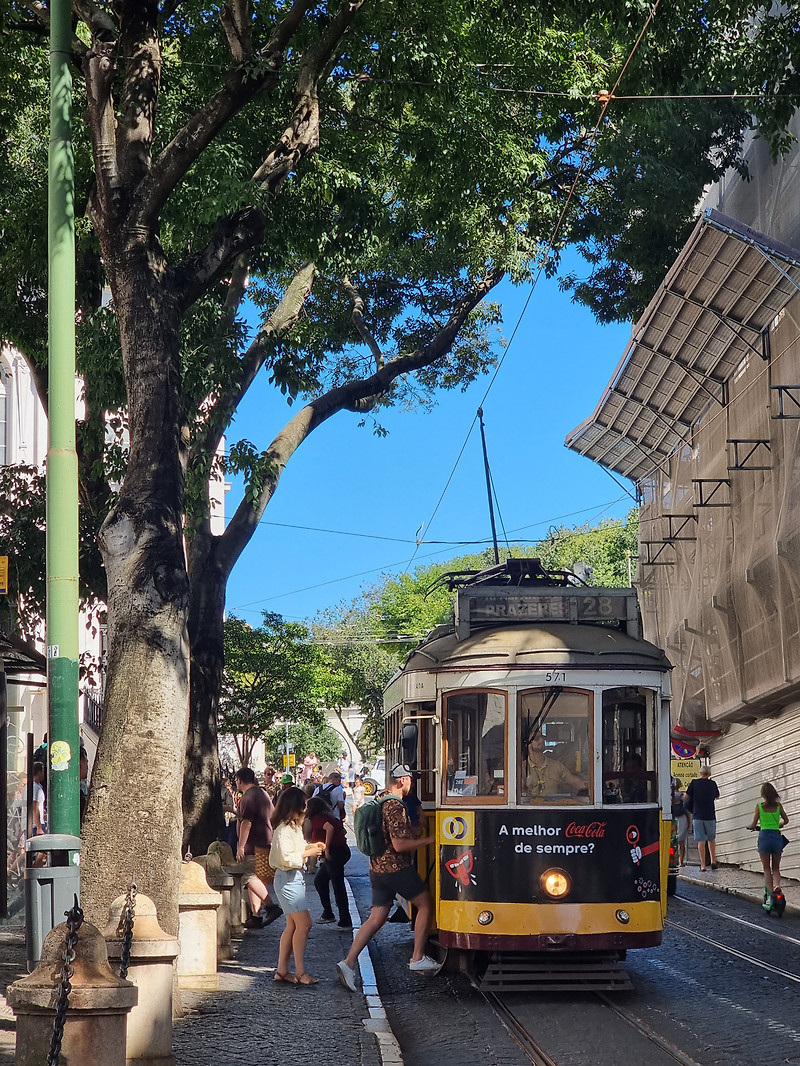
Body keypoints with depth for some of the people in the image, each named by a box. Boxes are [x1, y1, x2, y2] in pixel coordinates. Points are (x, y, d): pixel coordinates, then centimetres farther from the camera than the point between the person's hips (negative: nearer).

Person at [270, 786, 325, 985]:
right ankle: (300, 972, -8)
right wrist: (308, 853, -16)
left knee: (293, 926, 10)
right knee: (304, 924, -12)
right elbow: (286, 858, -23)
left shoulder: (295, 826, 14)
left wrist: (311, 847, 9)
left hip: (296, 877, 10)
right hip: (287, 879, -10)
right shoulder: (283, 829, -18)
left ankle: (282, 970, 14)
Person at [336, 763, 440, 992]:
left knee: (376, 918, 8)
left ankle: (349, 963, -2)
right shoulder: (396, 807, -18)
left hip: (378, 868, 9)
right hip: (397, 868, -9)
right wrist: (429, 840, -15)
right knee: (425, 904, 8)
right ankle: (418, 958, 8)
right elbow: (399, 845, -23)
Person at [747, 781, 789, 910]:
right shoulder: (778, 806, 3)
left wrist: (750, 827, 21)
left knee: (767, 869, 8)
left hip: (764, 836, -2)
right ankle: (777, 885, -15)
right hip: (777, 837, 2)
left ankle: (770, 896, 2)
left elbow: (754, 825, -1)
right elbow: (786, 820, 13)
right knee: (776, 868, 14)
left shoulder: (759, 806, -4)